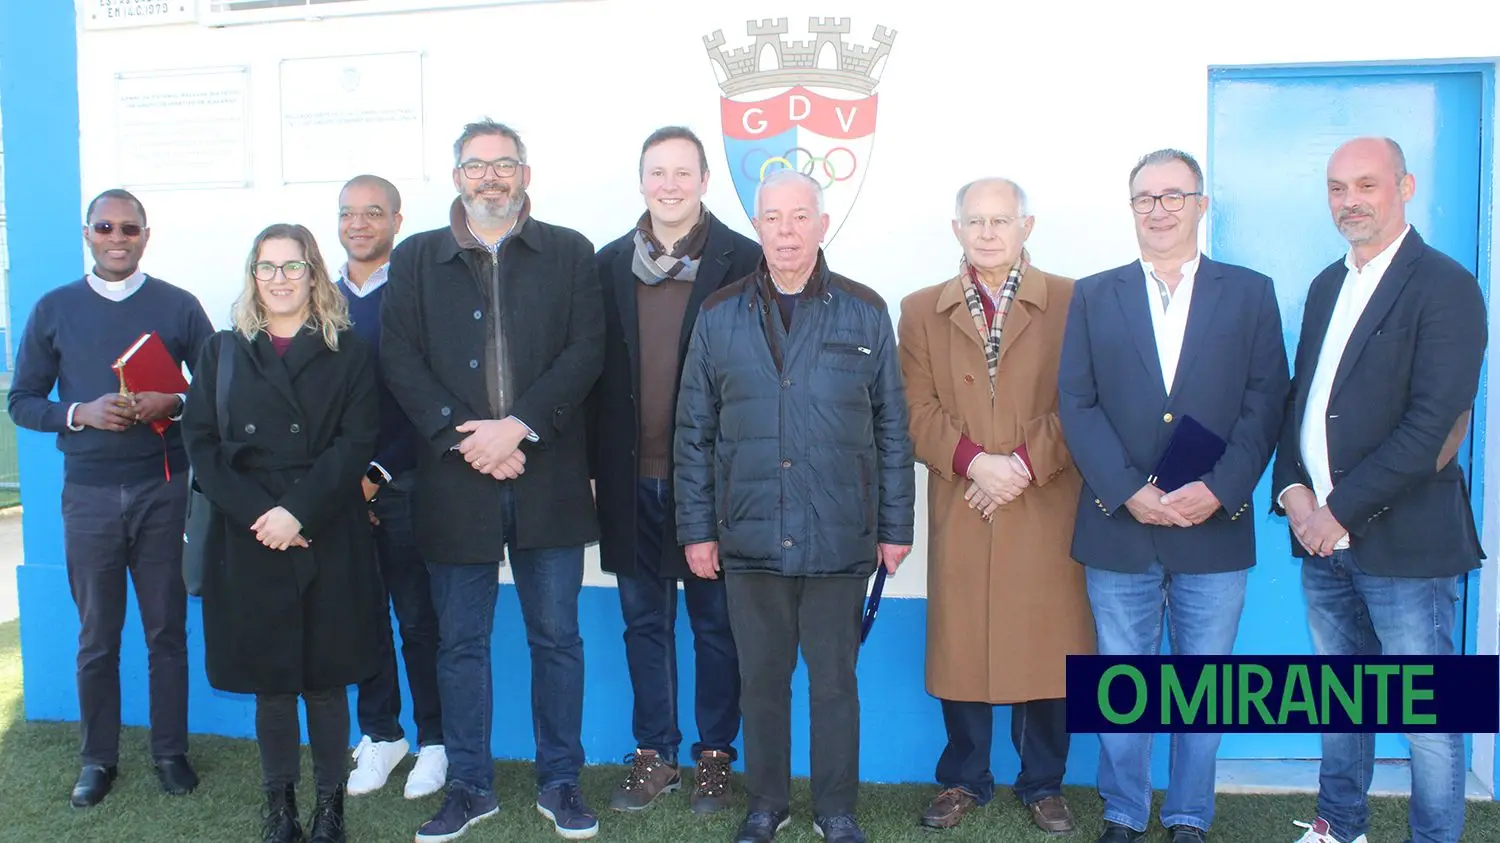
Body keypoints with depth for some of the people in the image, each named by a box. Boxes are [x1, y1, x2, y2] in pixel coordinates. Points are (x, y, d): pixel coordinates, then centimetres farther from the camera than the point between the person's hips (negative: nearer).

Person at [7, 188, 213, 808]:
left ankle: (170, 751, 20)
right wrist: (82, 413, -12)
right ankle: (98, 758, 23)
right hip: (89, 494, 1)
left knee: (166, 630, 7)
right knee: (97, 636, 9)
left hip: (162, 489, -1)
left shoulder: (179, 306, 3)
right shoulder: (54, 309, 6)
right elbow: (22, 402, 6)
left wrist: (173, 404, -15)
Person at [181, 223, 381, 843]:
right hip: (248, 540, 2)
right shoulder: (222, 351, 11)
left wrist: (299, 511, -15)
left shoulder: (348, 351, 6)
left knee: (326, 676, 4)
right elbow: (200, 442, 3)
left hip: (328, 538, -1)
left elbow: (356, 441, -4)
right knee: (270, 679, 7)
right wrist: (255, 514, -10)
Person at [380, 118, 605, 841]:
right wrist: (463, 438, -12)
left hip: (548, 477, -1)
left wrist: (519, 426, -14)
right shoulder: (415, 259, 10)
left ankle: (559, 781, 21)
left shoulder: (570, 253, 7)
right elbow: (401, 360, 0)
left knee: (556, 637, 7)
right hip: (455, 480, 1)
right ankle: (469, 784, 24)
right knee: (460, 642, 9)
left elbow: (586, 350, -3)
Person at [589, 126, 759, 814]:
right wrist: (596, 466, 4)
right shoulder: (610, 263, 7)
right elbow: (597, 369, 8)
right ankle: (653, 755, 27)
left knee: (715, 623, 9)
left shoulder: (743, 261, -3)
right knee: (645, 622, 13)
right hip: (632, 479, 3)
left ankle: (715, 756, 24)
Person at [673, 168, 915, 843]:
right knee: (761, 679, 12)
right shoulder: (719, 315, 4)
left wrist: (895, 525, 3)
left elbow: (891, 427, 4)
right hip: (750, 537, 1)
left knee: (835, 680, 10)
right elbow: (694, 432, 6)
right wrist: (696, 528, 3)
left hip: (840, 538, -1)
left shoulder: (865, 313, 2)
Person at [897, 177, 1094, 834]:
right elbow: (919, 410, 2)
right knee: (961, 649, 8)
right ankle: (963, 781, 25)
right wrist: (973, 461, -13)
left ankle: (1043, 785, 24)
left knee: (1047, 649, 6)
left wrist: (1025, 462, -14)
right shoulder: (921, 311, 10)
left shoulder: (1071, 303, 3)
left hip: (1047, 510, -1)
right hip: (960, 510, 2)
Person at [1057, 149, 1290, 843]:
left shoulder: (1250, 293, 5)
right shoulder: (1093, 296, 6)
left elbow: (1266, 403, -1)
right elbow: (1076, 404, -1)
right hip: (1118, 528, 0)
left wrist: (1218, 491, -13)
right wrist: (1129, 493, -12)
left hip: (1215, 529, 0)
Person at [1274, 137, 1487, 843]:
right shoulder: (1327, 286, 13)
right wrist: (1291, 488, -2)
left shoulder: (1445, 287, -10)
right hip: (1322, 533, 7)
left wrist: (1342, 511, -16)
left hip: (1402, 541, -6)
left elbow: (1433, 424, -17)